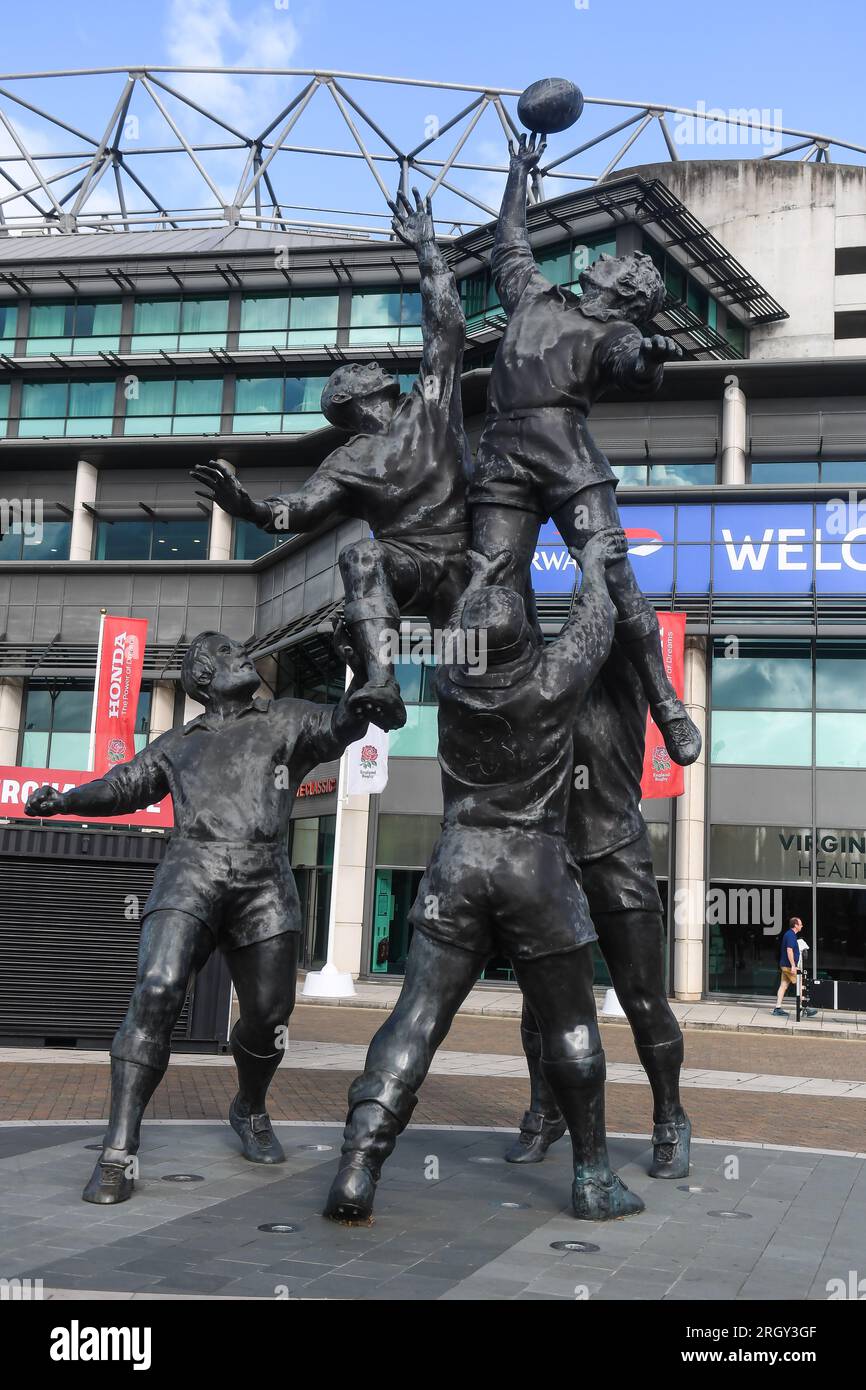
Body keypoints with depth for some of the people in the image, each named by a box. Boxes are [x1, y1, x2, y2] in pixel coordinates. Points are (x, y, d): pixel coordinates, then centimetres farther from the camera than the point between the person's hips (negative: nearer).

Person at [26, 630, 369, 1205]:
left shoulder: (286, 720, 16)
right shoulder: (179, 743, 22)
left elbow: (339, 727, -2)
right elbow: (125, 785, 25)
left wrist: (361, 694, -24)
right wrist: (64, 799, 8)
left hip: (265, 886, 1)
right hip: (191, 877, -1)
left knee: (267, 1017, 5)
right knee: (157, 996, -21)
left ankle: (250, 1112, 37)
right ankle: (118, 1156, -18)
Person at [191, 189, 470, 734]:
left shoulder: (431, 403, 10)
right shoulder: (351, 462, 9)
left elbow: (446, 325, 11)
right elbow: (300, 509, -1)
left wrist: (427, 249, 13)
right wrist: (247, 506, -20)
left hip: (462, 567, 2)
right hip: (408, 567, -1)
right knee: (361, 556, -33)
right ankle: (382, 684, -47)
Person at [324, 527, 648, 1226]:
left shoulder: (452, 682, 1)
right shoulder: (553, 681, -6)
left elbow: (462, 641, 24)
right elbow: (596, 623, 13)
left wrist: (478, 580, 43)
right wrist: (592, 567, 32)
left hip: (458, 862, 2)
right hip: (539, 867, -2)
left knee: (416, 1019, 1)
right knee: (570, 1028, 11)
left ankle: (358, 1167, -6)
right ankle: (595, 1180, 21)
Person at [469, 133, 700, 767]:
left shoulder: (614, 332, 16)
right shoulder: (535, 294, 31)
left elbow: (634, 372, -7)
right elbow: (510, 239, 47)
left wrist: (650, 359, -30)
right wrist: (520, 170, 57)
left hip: (567, 453, -4)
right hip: (501, 457, 4)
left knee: (613, 579, -15)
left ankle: (666, 704, -9)